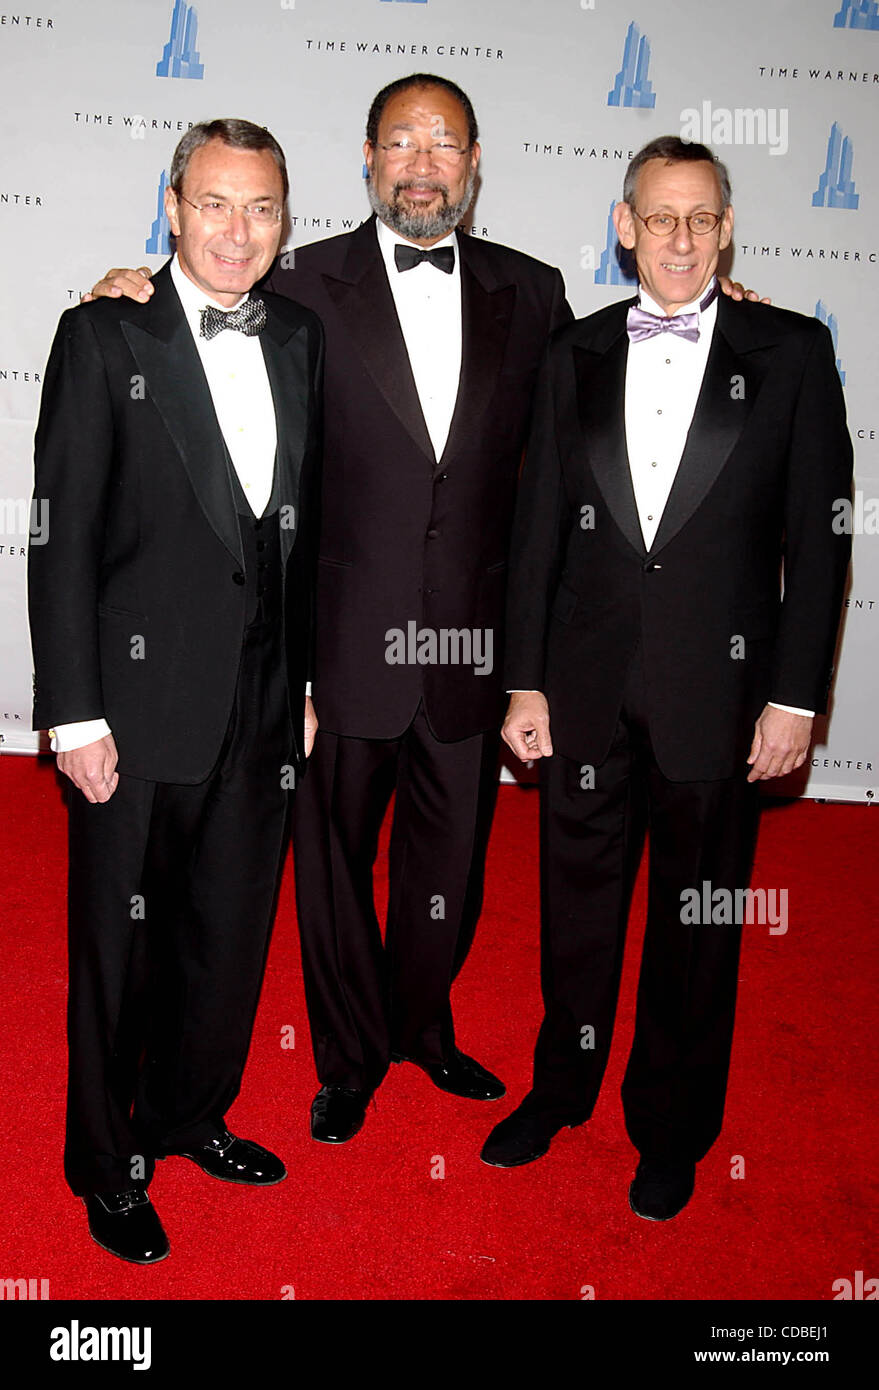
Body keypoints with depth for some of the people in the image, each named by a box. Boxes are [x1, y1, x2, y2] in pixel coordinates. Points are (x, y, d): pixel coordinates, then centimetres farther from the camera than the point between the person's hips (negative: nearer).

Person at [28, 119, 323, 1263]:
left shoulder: (302, 340, 9)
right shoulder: (104, 336, -6)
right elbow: (63, 540, -9)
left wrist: (307, 680, 12)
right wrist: (74, 715, -13)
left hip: (262, 707, 5)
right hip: (141, 705, -5)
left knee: (233, 933, 17)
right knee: (120, 944, 10)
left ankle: (187, 1115, 41)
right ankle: (107, 1165, 33)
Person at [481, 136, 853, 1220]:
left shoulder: (792, 353, 1)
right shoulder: (576, 356, 8)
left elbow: (817, 534, -1)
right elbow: (538, 528, 7)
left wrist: (795, 695, -7)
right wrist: (525, 680, 3)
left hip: (718, 681, -2)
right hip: (586, 678, 2)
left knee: (697, 919, 10)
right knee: (576, 897, 14)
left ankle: (671, 1132, 30)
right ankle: (561, 1089, 37)